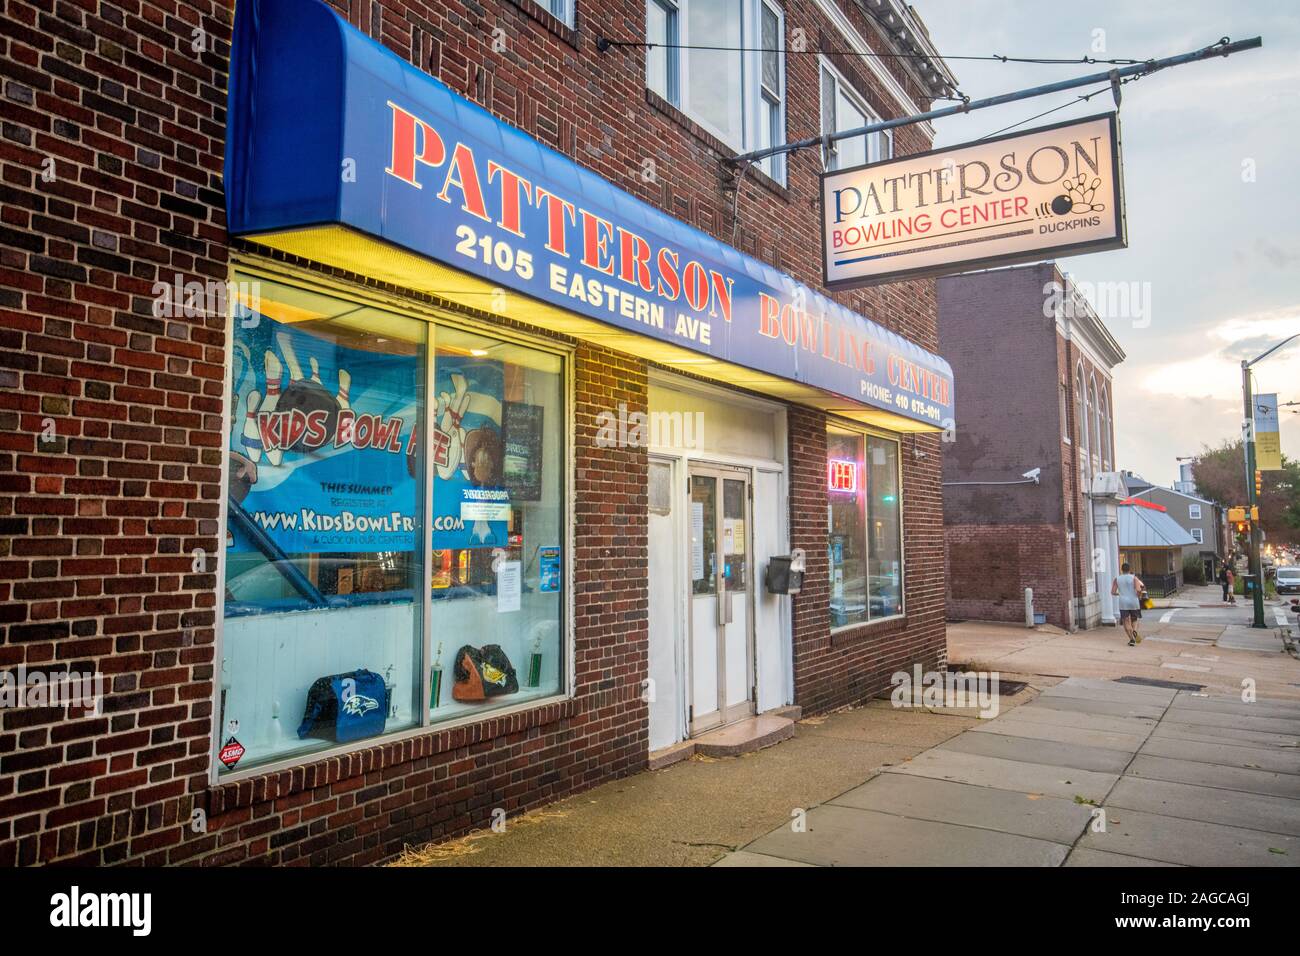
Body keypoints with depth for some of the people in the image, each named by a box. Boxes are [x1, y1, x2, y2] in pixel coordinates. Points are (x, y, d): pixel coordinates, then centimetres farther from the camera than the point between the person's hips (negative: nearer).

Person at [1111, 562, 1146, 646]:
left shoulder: (1117, 579, 3)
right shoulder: (1134, 578, -2)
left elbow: (1113, 592, 1)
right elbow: (1138, 590, -15)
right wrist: (1139, 596, 5)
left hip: (1123, 603, 0)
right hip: (1134, 602, 0)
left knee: (1126, 622, 3)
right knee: (1134, 620, 18)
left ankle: (1131, 639, -9)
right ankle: (1135, 631, -11)